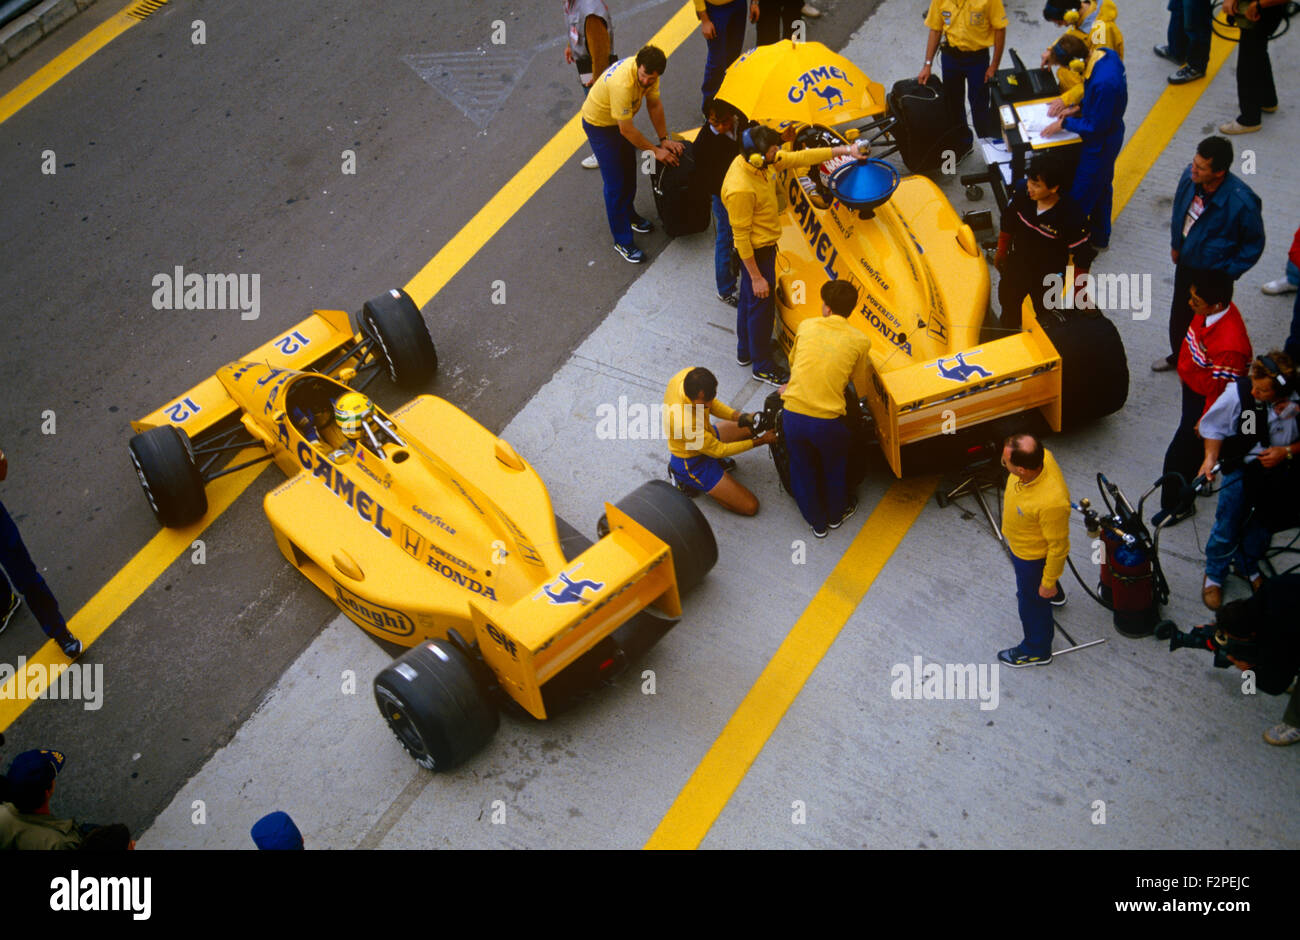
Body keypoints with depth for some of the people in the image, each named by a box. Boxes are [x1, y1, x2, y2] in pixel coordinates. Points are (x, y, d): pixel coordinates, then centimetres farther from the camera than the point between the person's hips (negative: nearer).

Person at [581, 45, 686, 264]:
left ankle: (628, 214, 46)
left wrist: (664, 139, -7)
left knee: (629, 171, 22)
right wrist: (655, 150, -23)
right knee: (615, 183, -3)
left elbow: (654, 104, -2)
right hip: (599, 124, -8)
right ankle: (622, 240, 7)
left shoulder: (649, 72, -19)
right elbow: (626, 130, -33)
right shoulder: (622, 84, -42)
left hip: (621, 119, 8)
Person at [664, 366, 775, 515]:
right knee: (750, 507, -4)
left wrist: (739, 417, -19)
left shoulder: (690, 376, -24)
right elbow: (719, 450, -24)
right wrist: (761, 441, -19)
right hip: (691, 463, -8)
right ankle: (687, 481, 4)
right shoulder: (685, 424, -42)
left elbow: (712, 404, -2)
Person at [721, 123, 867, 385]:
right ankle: (762, 366, 26)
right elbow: (741, 237, -27)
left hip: (765, 244, 9)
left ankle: (745, 351, 45)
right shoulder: (740, 189, -34)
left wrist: (844, 151, 2)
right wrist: (756, 277, -21)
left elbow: (799, 158, 2)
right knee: (761, 306, 8)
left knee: (749, 300, 25)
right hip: (755, 252, -9)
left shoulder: (761, 162, -9)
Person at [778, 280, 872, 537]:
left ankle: (817, 522, 42)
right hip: (827, 421, -2)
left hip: (793, 415, 2)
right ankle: (837, 514, 50)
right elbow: (859, 385, 7)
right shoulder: (860, 341, -4)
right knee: (835, 468, 27)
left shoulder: (806, 326, 1)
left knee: (803, 470, 24)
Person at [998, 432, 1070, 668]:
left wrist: (1048, 582, -16)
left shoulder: (1051, 502, -48)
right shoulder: (1040, 456, -27)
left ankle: (1037, 651, 49)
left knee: (1033, 603, 20)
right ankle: (1055, 595, 72)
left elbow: (1058, 547, -31)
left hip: (1034, 556, -7)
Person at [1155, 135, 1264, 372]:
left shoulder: (1242, 203, -33)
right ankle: (1178, 356, 54)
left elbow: (1254, 244, -15)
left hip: (1212, 273, -6)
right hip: (1185, 261, 6)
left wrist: (1228, 273, -13)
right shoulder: (1190, 177, -19)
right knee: (1179, 312, 27)